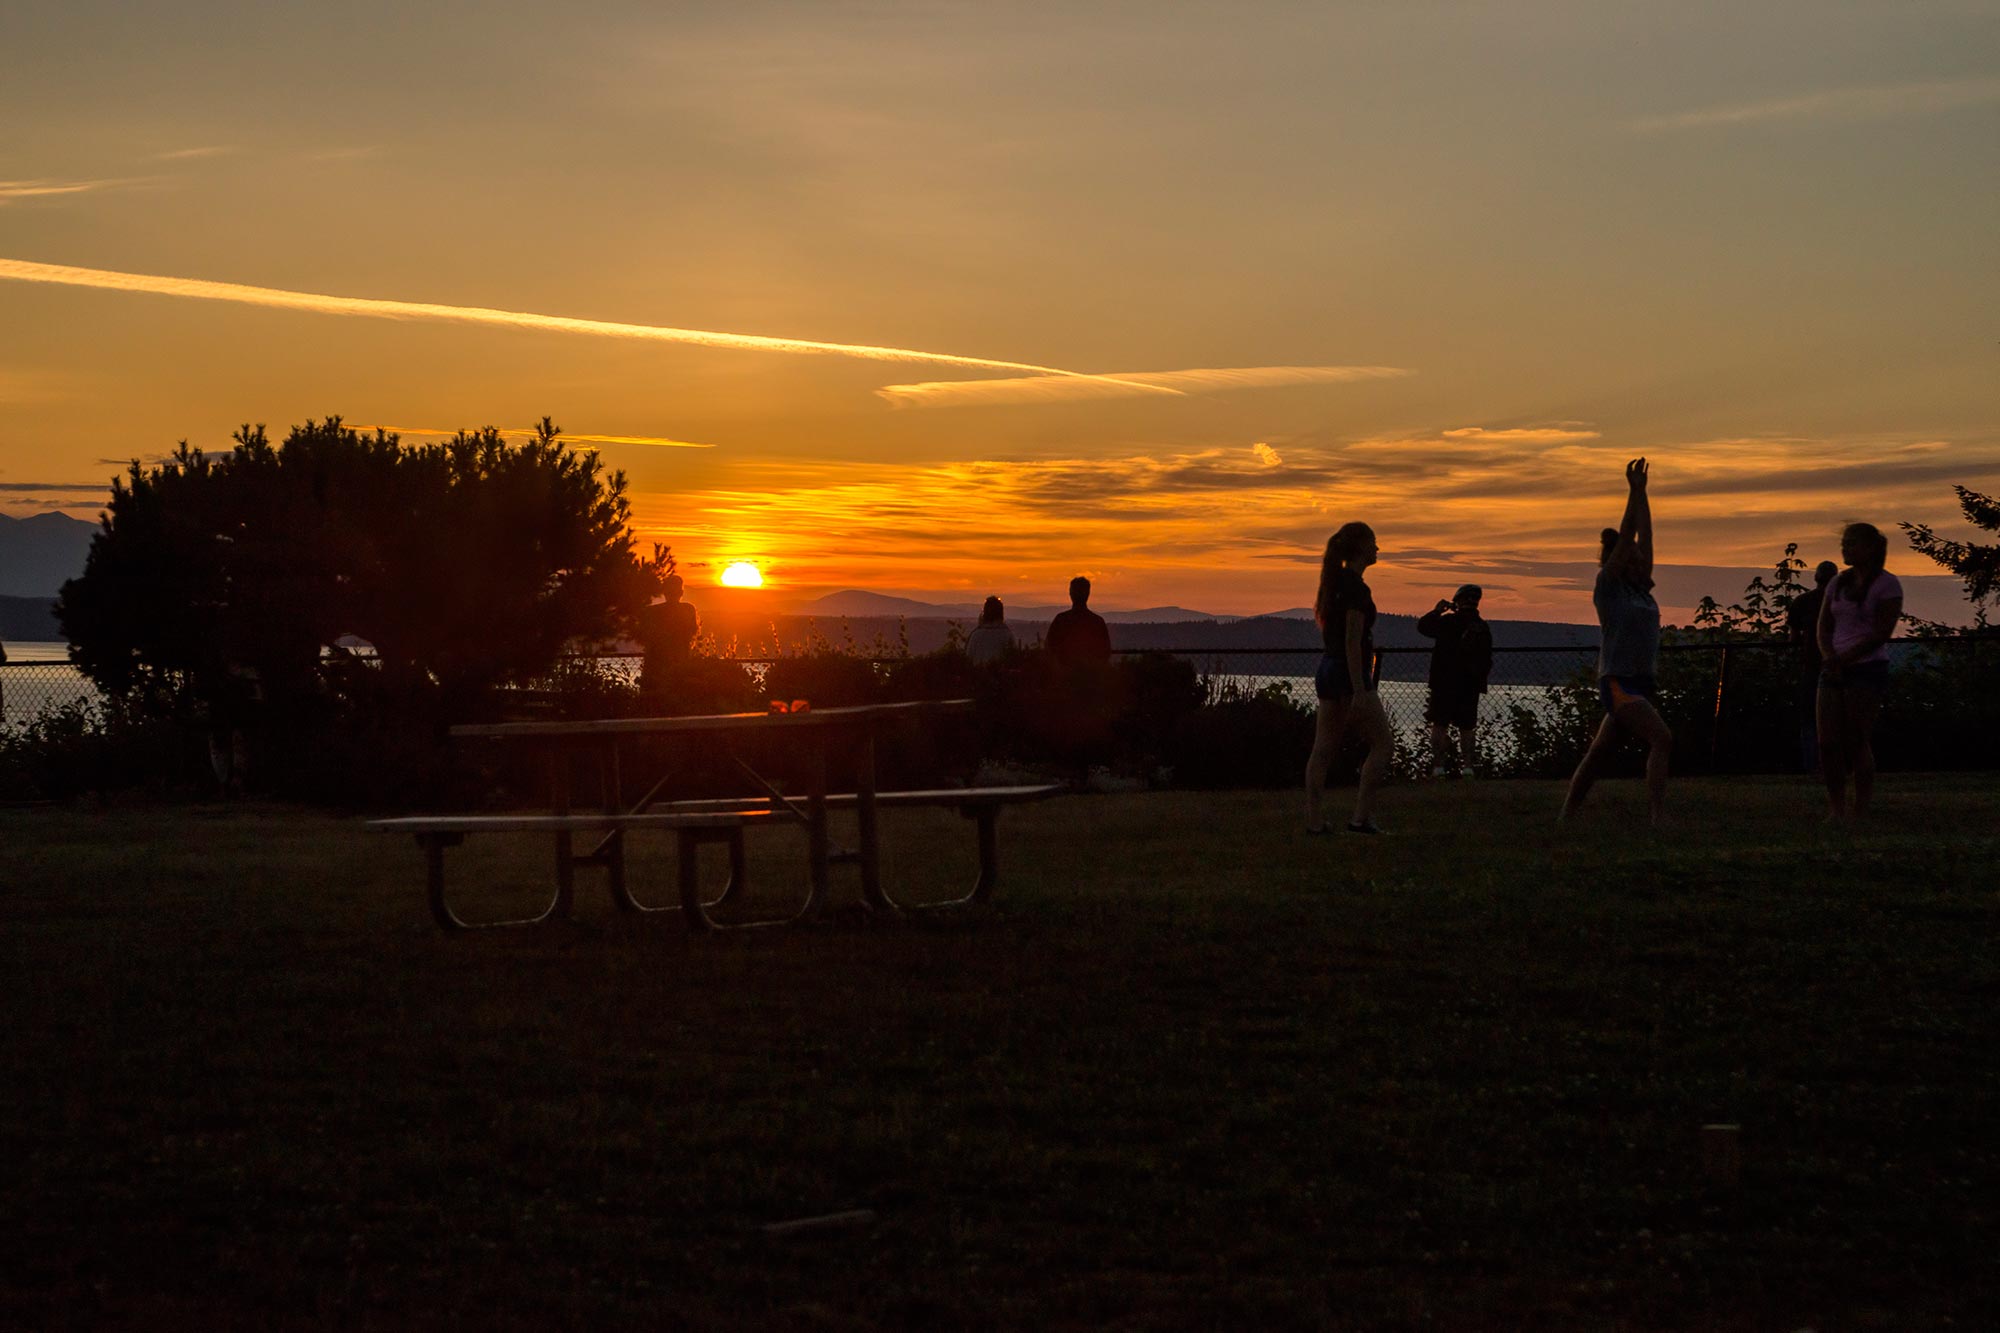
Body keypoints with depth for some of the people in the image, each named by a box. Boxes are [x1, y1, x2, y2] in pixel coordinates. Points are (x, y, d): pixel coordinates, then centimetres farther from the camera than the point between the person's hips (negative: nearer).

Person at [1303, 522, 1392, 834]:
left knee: (1323, 750, 6)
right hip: (1350, 673, -9)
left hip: (1328, 669, 9)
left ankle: (1314, 821, 3)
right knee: (1382, 743, -1)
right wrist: (1359, 690, -22)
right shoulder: (1357, 588, -14)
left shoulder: (1335, 583, 13)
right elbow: (1352, 641, -20)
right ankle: (1361, 817, -6)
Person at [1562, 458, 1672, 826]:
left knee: (1599, 752, 12)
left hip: (1641, 684, 8)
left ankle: (1566, 816, 18)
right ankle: (1658, 816, -27)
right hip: (1618, 683, -8)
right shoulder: (1608, 587, -5)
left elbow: (1644, 535, 10)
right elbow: (1624, 538, -10)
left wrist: (1641, 491, 8)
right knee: (1662, 740, -21)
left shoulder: (1640, 587, 13)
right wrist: (1633, 491, -9)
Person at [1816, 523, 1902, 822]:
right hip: (1834, 671, 6)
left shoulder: (1886, 584, -4)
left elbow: (1882, 633, -11)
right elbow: (1824, 627, 13)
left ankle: (1861, 811, -1)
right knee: (1828, 742, -1)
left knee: (1857, 742, -7)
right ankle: (1835, 809, 6)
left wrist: (1844, 659, -14)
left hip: (1867, 669, -6)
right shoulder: (1838, 583, 15)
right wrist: (1829, 657, -6)